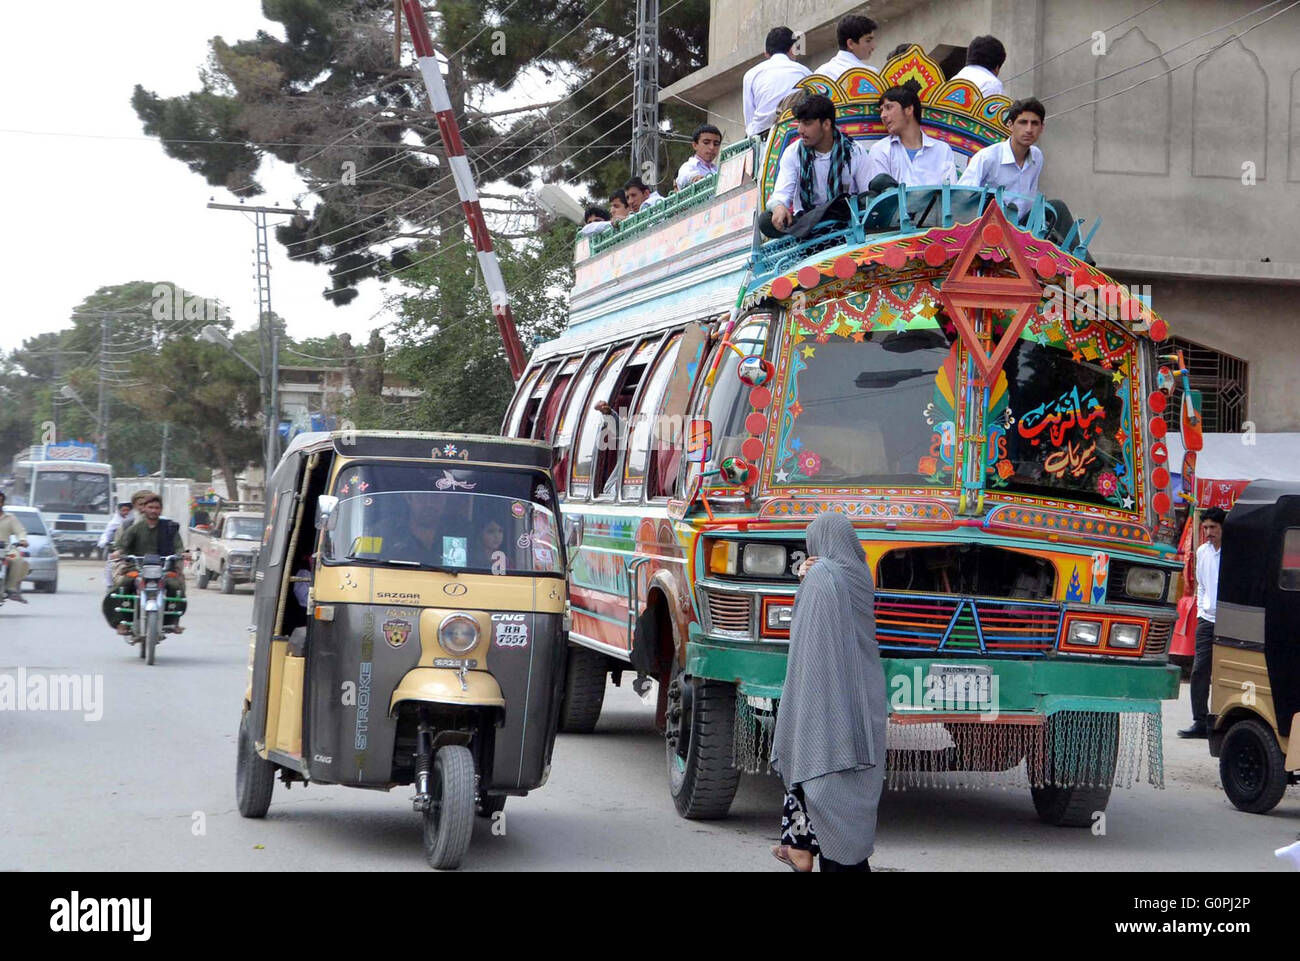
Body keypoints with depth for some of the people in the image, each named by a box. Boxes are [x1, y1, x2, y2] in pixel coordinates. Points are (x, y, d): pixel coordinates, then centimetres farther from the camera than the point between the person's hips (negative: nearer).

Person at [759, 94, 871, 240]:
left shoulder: (855, 152, 2)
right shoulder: (793, 153, 5)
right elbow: (782, 192, -6)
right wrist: (778, 206, -33)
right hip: (805, 221, 2)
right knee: (766, 220, -27)